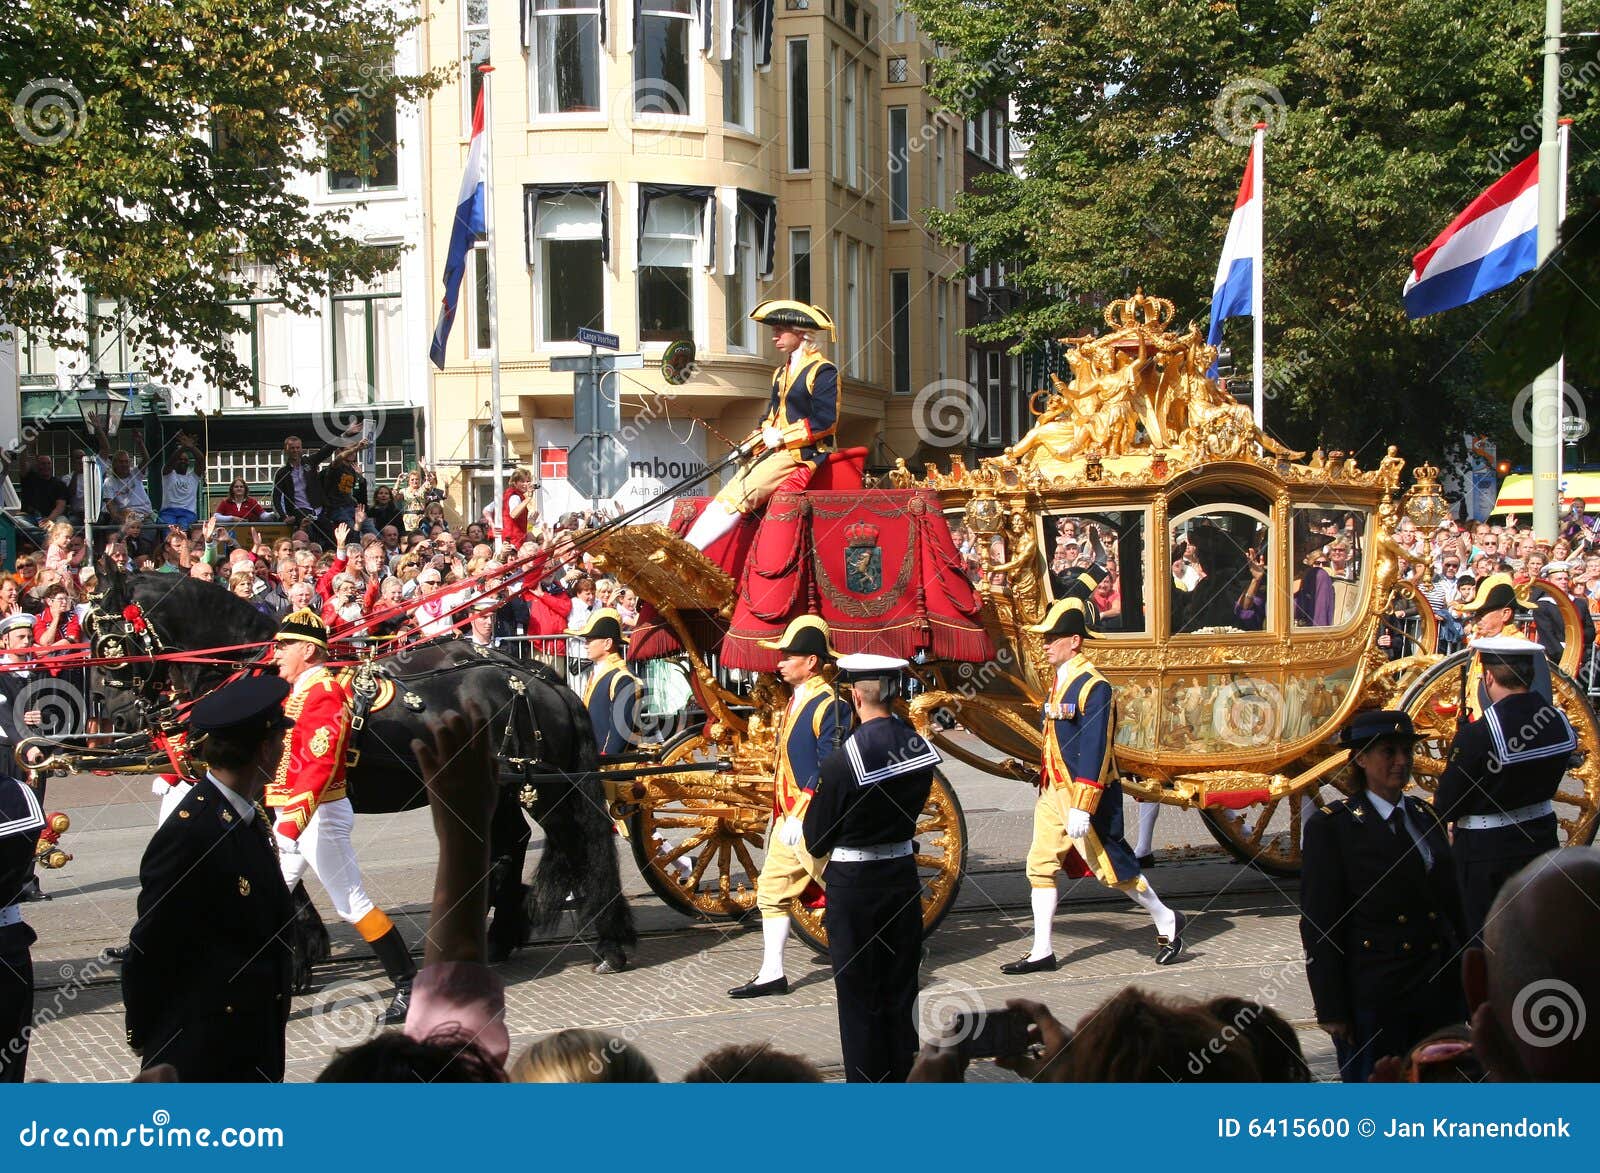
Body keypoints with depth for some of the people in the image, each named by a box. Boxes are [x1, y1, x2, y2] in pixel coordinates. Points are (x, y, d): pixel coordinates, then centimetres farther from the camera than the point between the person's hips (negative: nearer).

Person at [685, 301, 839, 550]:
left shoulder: (823, 371, -6)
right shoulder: (782, 373, 22)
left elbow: (825, 422, -16)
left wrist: (782, 436, -15)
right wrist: (753, 442, 4)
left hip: (800, 454, -10)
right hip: (773, 452, 10)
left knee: (739, 497, -25)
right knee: (724, 498, -10)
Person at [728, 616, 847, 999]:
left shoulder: (826, 705, -17)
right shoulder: (797, 700, 12)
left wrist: (801, 820, -22)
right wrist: (785, 816, 20)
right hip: (790, 817, 10)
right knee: (771, 890, 10)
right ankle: (772, 974, 16)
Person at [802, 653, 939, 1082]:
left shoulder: (843, 761, -21)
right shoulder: (921, 749, -5)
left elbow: (815, 841, -12)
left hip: (853, 885, -5)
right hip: (903, 875, 5)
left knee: (859, 996, 6)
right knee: (901, 988, 16)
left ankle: (866, 1081, 12)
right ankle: (902, 1075, 25)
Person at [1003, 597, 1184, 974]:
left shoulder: (1093, 686, -18)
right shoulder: (1060, 682, 11)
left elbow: (1095, 751, -22)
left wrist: (1081, 808, -24)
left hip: (1086, 793, -9)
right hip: (1053, 791, 9)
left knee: (1112, 867, 3)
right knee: (1040, 865, 3)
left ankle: (1168, 923, 23)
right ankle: (1042, 952, 6)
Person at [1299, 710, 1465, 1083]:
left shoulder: (1425, 816, 12)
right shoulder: (1330, 826, -8)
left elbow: (1451, 906, 16)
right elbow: (1318, 926, -10)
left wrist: (1462, 981, 11)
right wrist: (1331, 1010, -12)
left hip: (1439, 995, 6)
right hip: (1373, 997, -6)